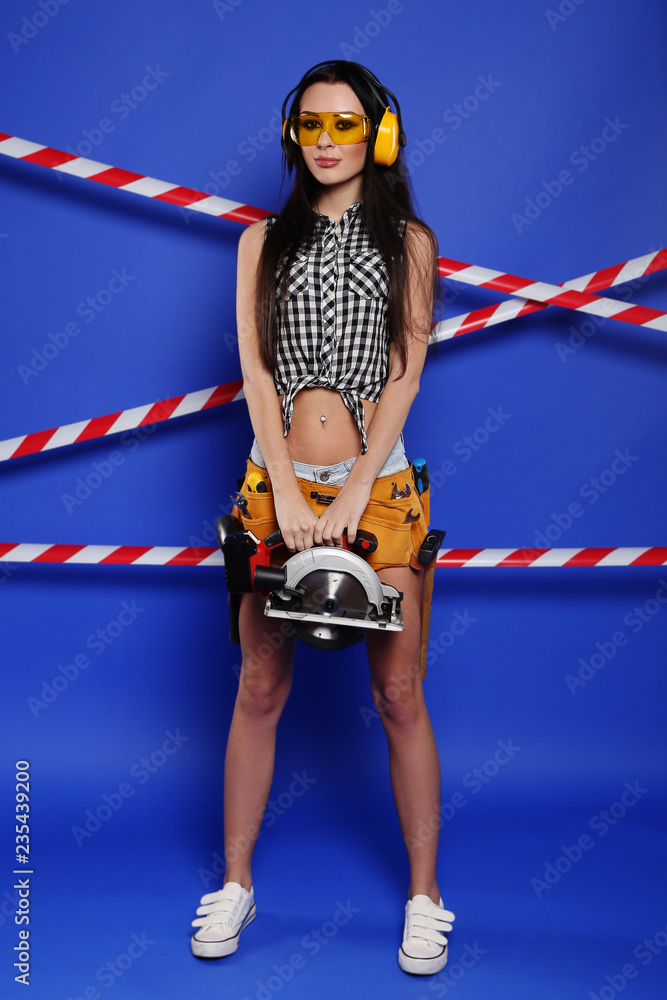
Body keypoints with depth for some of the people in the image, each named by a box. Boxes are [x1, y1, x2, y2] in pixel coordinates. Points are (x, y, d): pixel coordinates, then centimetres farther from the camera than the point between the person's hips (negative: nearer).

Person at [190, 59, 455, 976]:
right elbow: (255, 367, 1)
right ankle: (235, 884, 21)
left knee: (399, 695, 1)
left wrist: (356, 491, -12)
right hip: (277, 481, 1)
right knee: (260, 690, 5)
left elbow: (405, 372, -1)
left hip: (379, 481, -1)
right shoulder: (264, 240, 11)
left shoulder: (408, 241, 8)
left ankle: (425, 896, 16)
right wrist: (288, 489, -10)